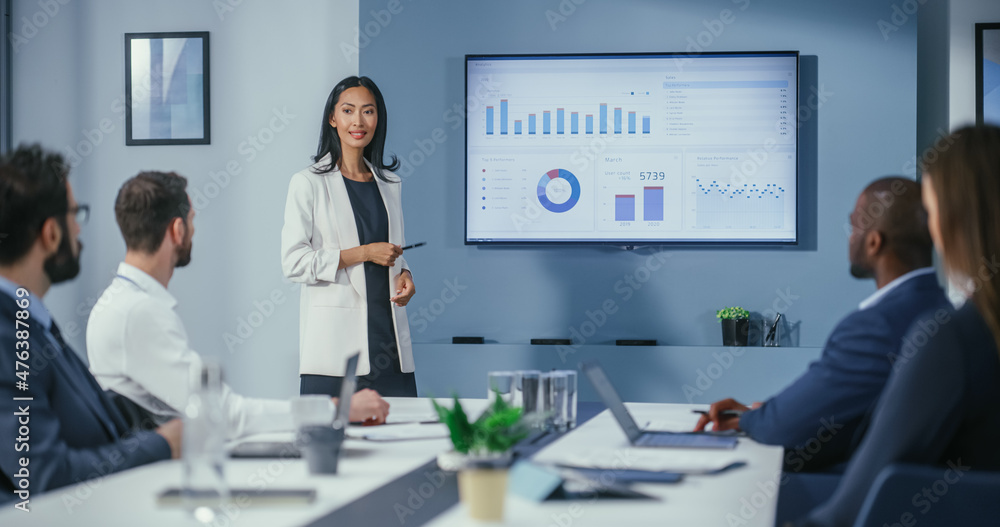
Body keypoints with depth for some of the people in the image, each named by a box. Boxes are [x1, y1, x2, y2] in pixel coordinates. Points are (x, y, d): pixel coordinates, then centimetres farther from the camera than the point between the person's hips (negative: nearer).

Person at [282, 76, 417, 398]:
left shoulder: (388, 183, 16)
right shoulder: (309, 183, 0)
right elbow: (293, 262, -7)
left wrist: (404, 274, 4)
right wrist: (363, 253, -11)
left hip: (388, 332, 5)